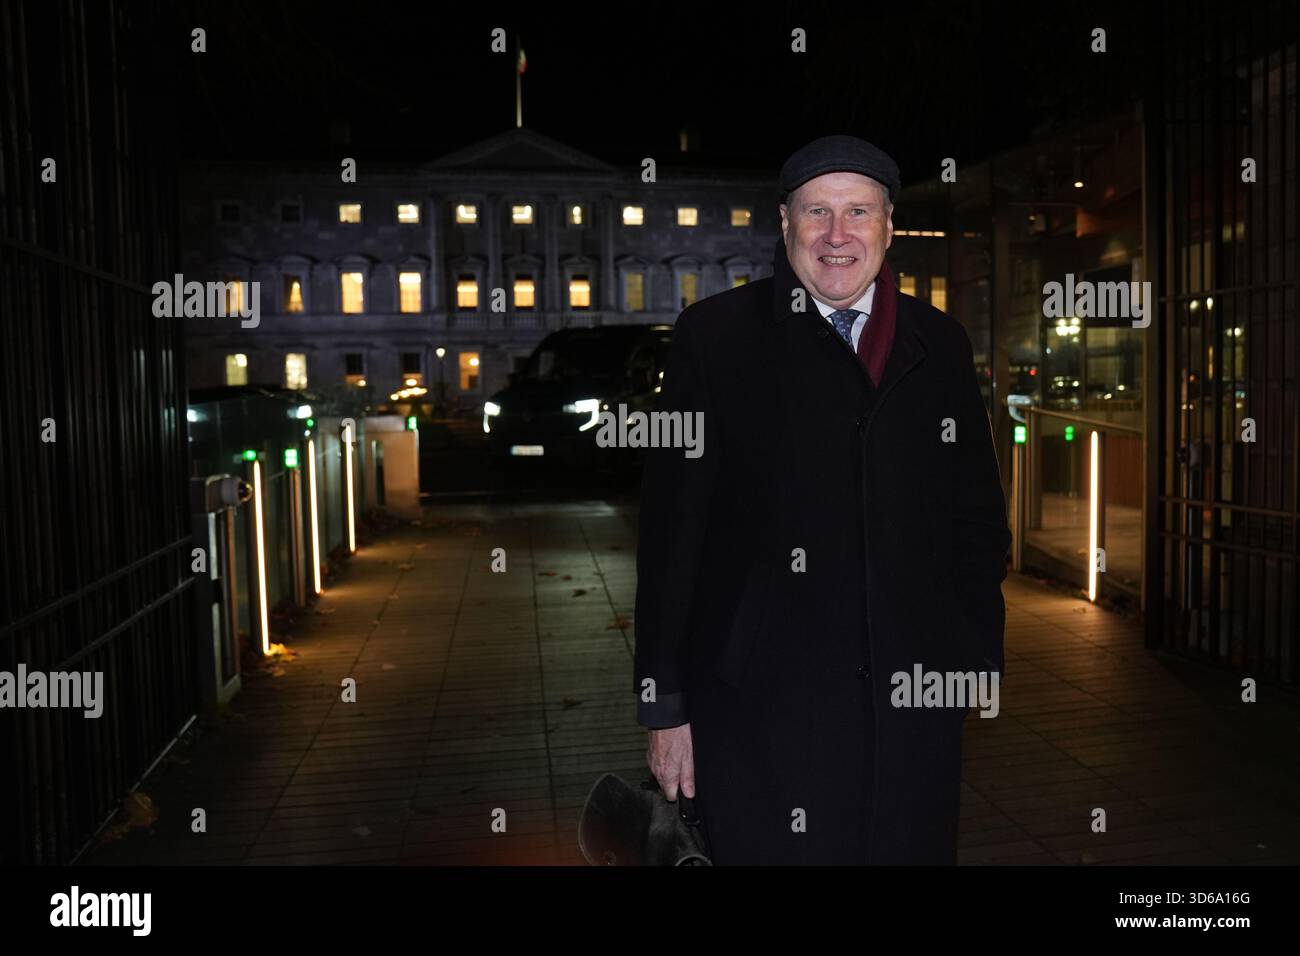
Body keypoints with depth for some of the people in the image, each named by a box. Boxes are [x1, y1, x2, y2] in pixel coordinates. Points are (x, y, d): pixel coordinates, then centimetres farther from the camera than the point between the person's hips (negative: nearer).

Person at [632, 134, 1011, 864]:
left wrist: (978, 658, 6)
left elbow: (978, 516, 12)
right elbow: (672, 527, -5)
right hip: (761, 707, -3)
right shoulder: (715, 335, -3)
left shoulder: (941, 345, 8)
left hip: (913, 702, 4)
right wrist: (665, 706, -6)